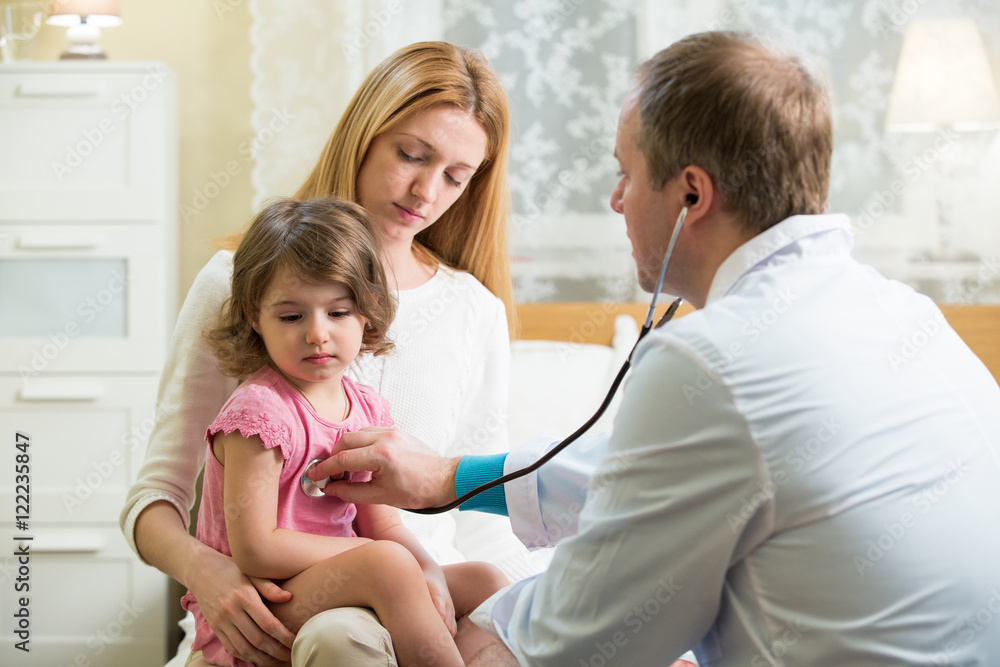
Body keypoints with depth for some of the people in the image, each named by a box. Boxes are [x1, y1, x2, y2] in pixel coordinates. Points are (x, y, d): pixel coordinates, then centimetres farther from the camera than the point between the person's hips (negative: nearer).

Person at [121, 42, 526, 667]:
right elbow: (156, 495, 4)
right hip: (269, 609, -2)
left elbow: (479, 517, 14)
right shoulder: (238, 282, 4)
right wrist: (197, 564, -19)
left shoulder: (477, 311, 12)